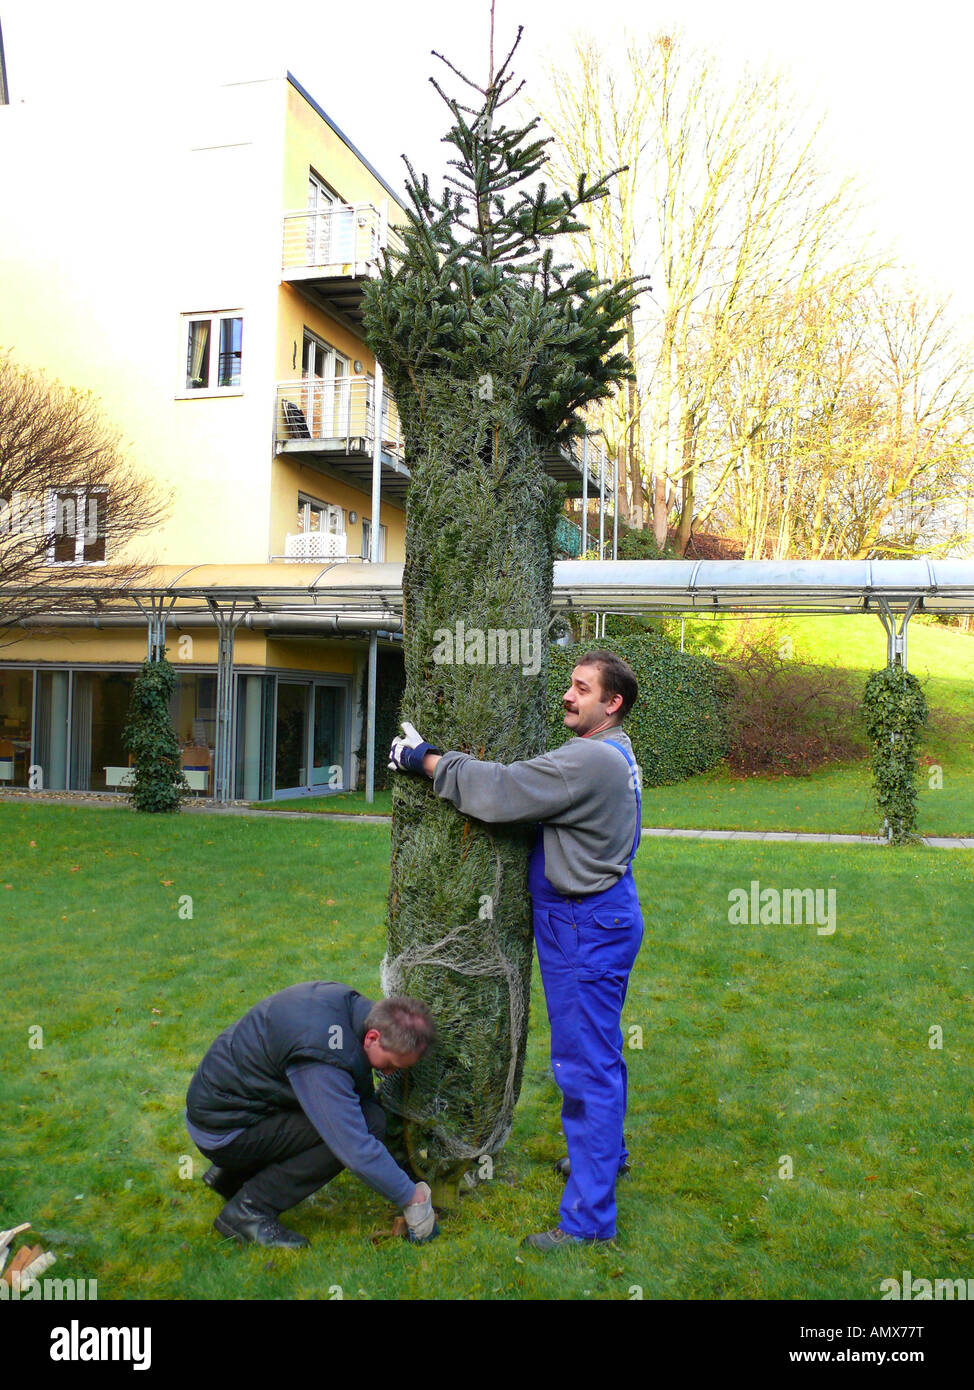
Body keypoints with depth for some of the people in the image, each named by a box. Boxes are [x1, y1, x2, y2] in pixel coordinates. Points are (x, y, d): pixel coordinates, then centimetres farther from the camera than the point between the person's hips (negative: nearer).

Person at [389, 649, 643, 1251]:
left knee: (586, 1064, -4)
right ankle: (606, 1151, 43)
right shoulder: (613, 756, 12)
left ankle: (588, 1217, 4)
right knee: (600, 1050, 24)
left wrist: (428, 759, -13)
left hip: (585, 929, -11)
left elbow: (501, 791, -24)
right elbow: (527, 783, 13)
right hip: (604, 916, 11)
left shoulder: (591, 760, -22)